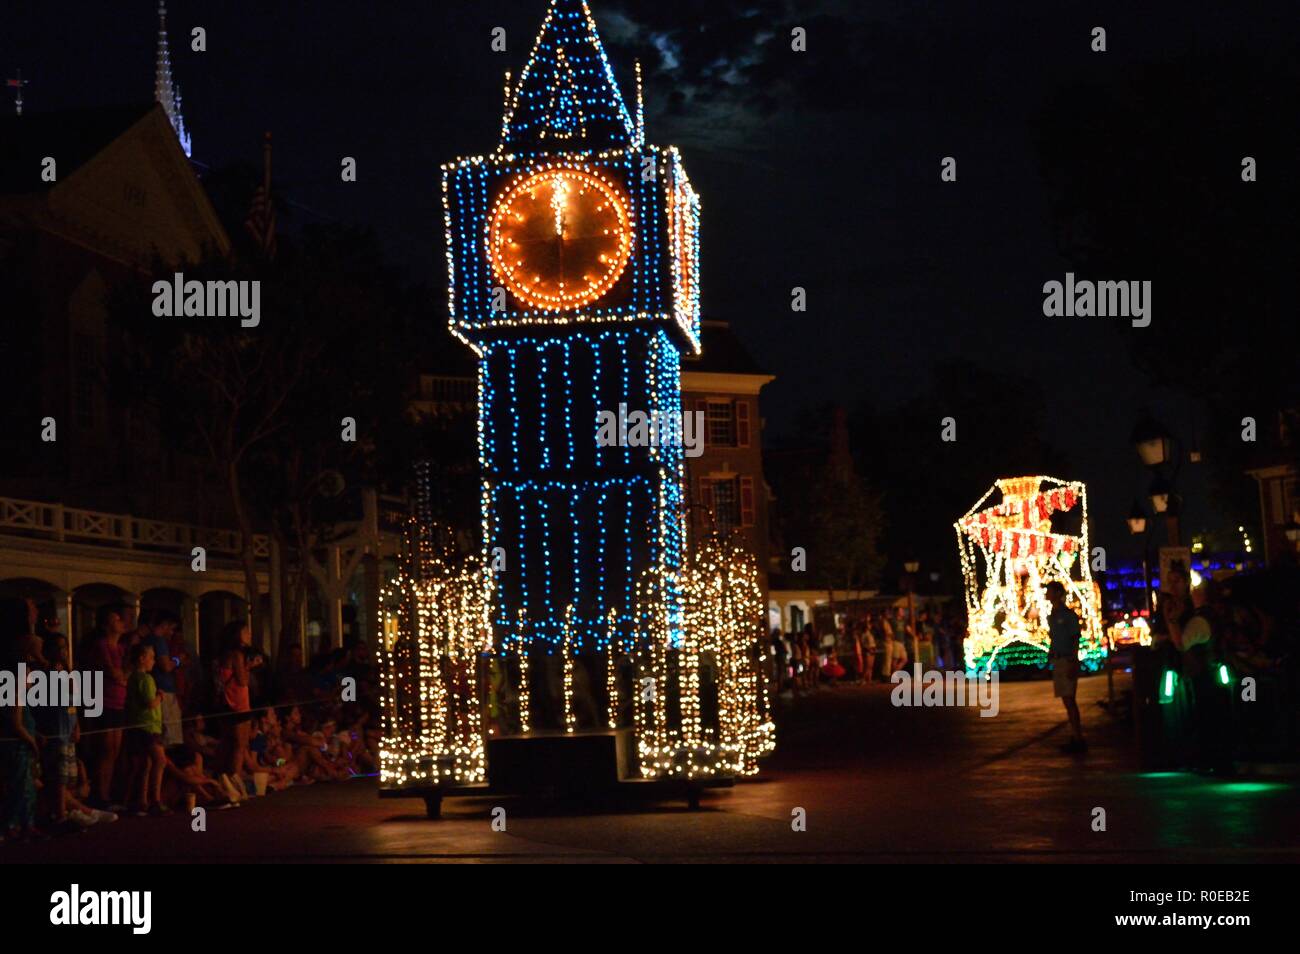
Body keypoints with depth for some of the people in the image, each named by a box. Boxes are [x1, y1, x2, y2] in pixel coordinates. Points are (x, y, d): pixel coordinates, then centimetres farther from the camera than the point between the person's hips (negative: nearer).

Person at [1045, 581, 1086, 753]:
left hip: (1067, 661, -8)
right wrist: (1051, 658, 14)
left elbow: (1075, 640, -10)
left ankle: (1079, 740, -12)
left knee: (1069, 700, -12)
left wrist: (1072, 663, -17)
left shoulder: (1069, 615, -7)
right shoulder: (1051, 617, 15)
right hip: (1057, 661, 8)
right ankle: (1076, 739, 13)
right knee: (1067, 700, 9)